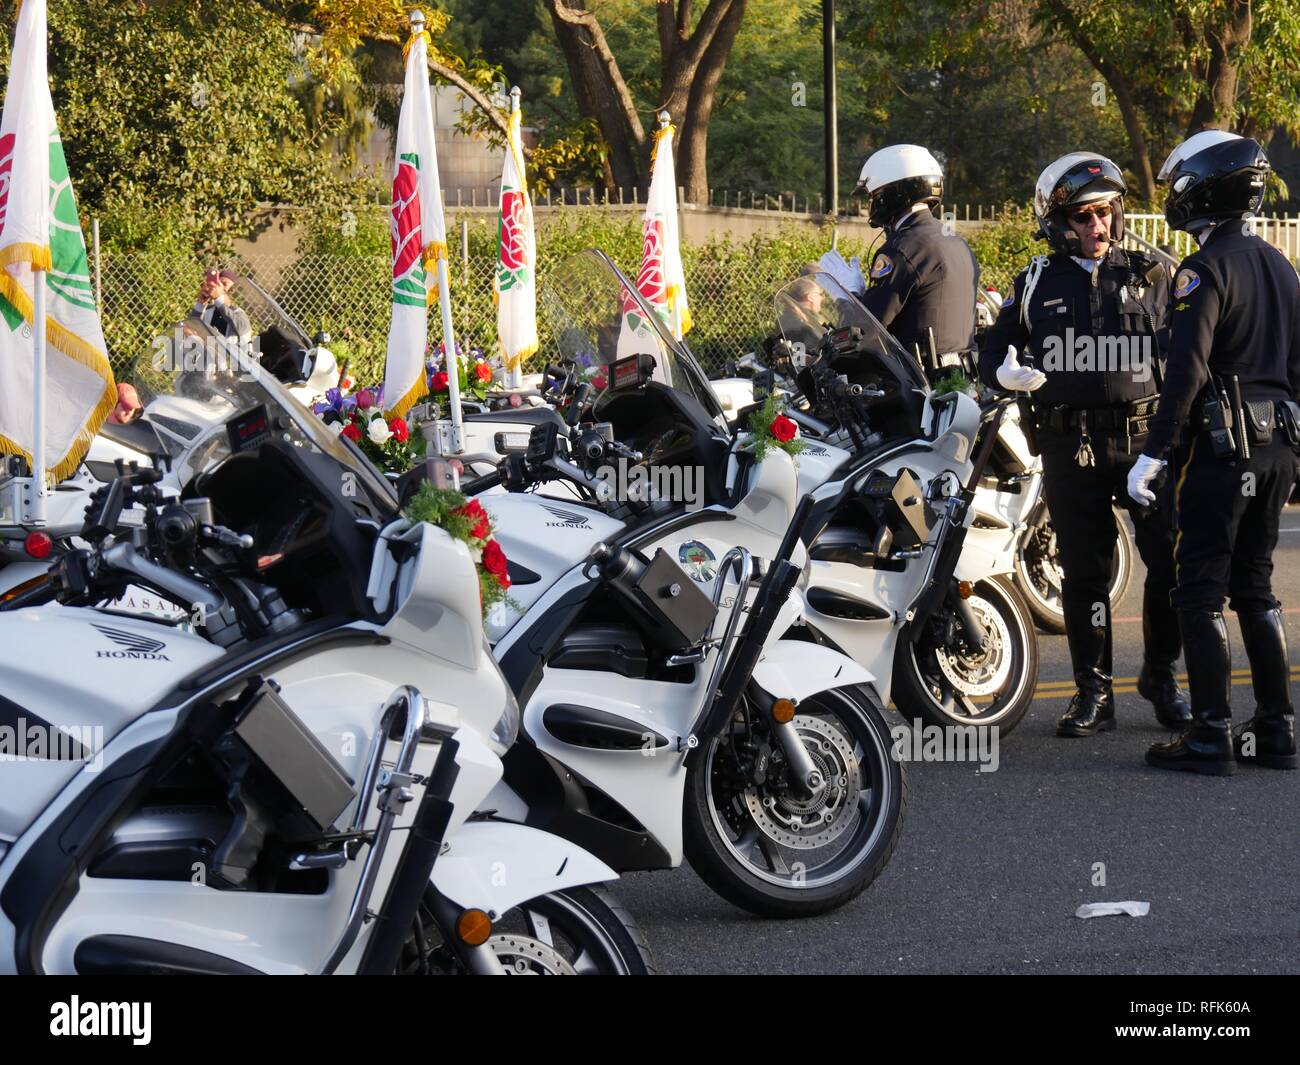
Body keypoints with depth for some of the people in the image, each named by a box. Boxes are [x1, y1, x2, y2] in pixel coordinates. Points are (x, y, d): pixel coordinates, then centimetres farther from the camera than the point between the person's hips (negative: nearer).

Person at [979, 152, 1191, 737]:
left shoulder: (1149, 276, 10)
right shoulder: (1037, 284, 9)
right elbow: (993, 346, 13)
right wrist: (1003, 371, -9)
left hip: (1145, 435, 0)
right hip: (1071, 445, 0)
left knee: (1173, 563, -4)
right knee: (1084, 573, 5)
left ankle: (1160, 674, 17)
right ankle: (1093, 693, 16)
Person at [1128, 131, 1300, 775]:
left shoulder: (1206, 269, -12)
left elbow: (1187, 370, -20)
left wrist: (1155, 452, -19)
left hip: (1223, 447, -8)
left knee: (1201, 593, -3)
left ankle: (1211, 736, -5)